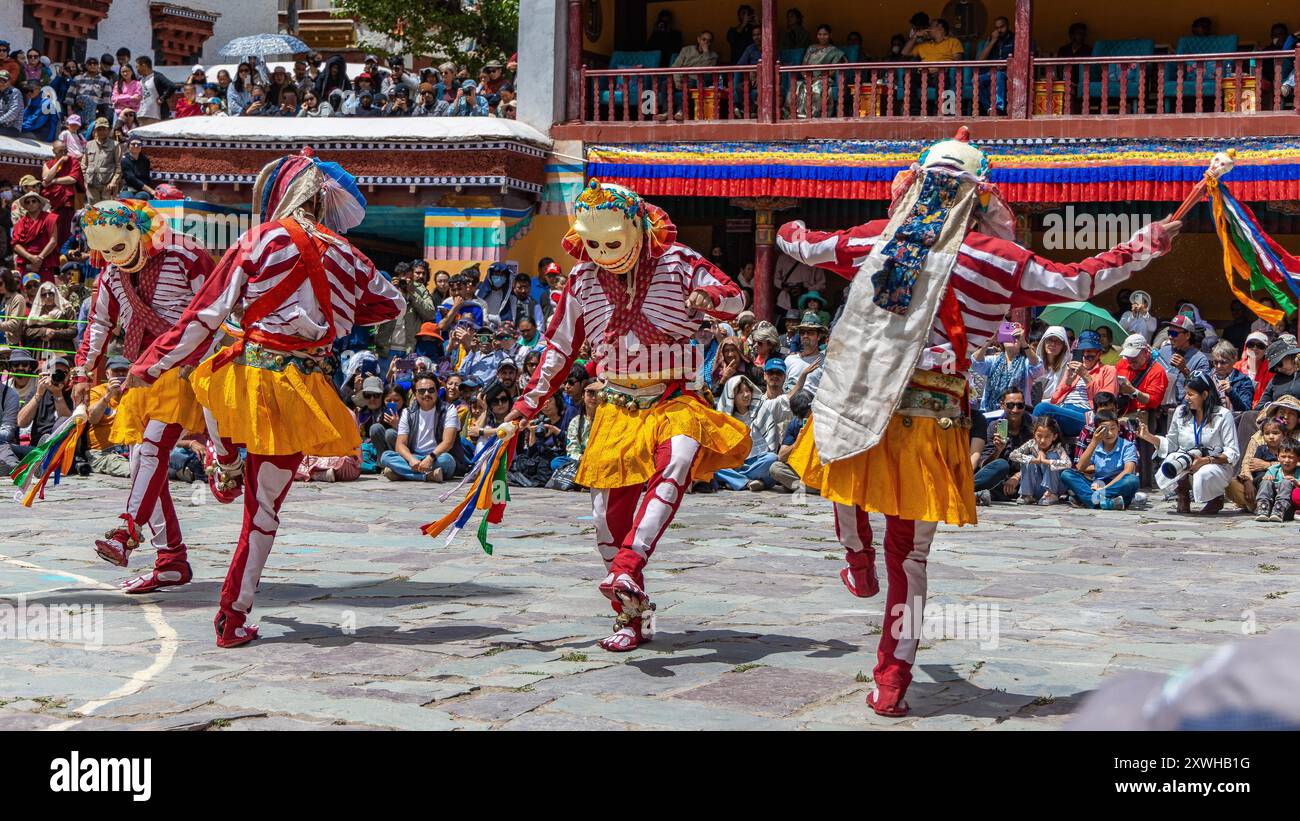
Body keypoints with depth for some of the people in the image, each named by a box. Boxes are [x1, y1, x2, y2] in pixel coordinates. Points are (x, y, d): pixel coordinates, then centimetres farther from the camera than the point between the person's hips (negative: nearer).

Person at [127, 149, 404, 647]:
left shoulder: (261, 240, -4)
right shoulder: (345, 255, 6)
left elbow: (205, 315, -3)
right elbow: (393, 304, 24)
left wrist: (152, 364, 4)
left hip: (251, 375, -2)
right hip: (303, 390, 2)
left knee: (211, 370, 37)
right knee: (266, 505, 10)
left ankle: (225, 467, 53)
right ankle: (235, 616, 12)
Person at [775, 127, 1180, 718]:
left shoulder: (876, 240, 6)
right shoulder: (991, 257, -2)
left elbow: (806, 246, 24)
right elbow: (1079, 281, 4)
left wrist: (789, 233, 47)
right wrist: (1146, 246, 14)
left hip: (853, 404, 1)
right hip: (930, 418, -1)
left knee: (847, 475, 36)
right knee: (911, 554, 7)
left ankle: (860, 566, 54)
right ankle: (892, 682, 12)